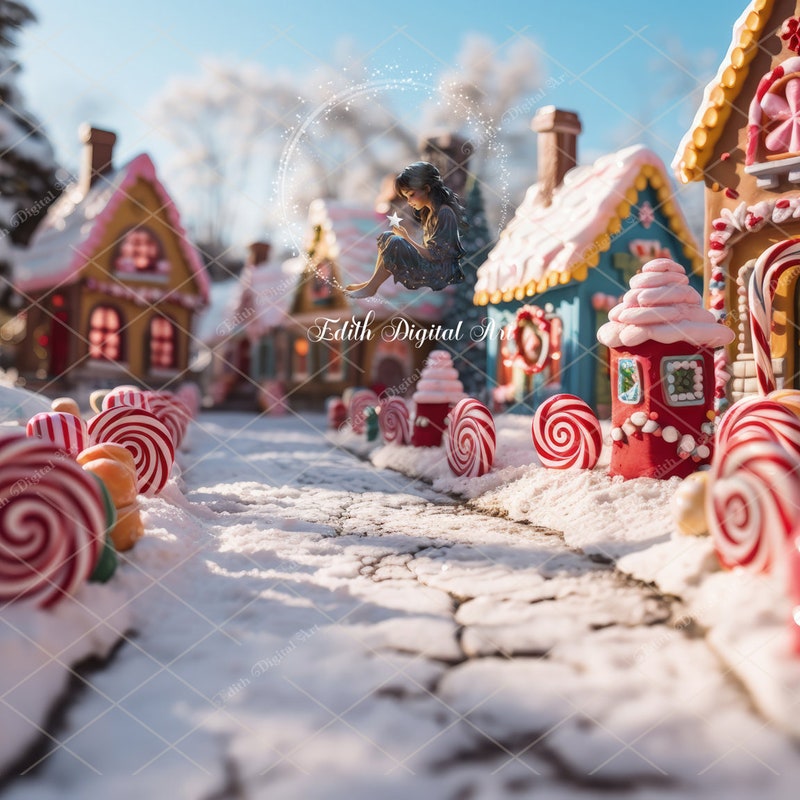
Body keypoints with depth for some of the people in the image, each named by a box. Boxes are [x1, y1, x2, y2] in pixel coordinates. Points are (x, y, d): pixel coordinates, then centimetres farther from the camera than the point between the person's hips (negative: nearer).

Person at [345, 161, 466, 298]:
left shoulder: (444, 213, -17)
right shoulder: (428, 211, 12)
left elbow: (434, 256, -20)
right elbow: (428, 249, 11)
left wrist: (406, 238, -13)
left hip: (442, 274, -10)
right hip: (431, 267, 10)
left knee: (395, 243, -24)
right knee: (387, 237, 5)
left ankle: (370, 288, -10)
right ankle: (371, 283, 1)